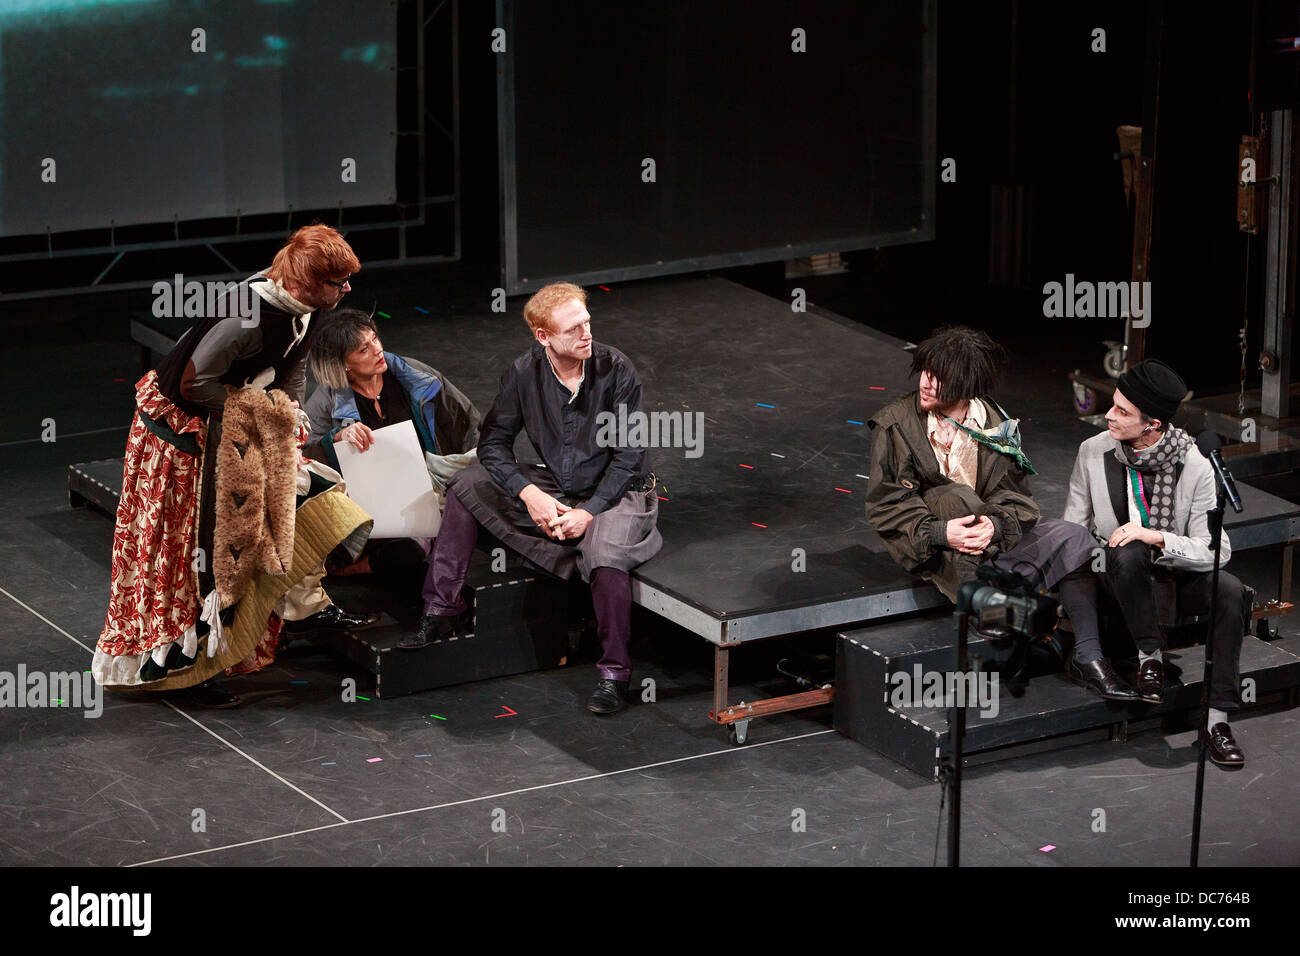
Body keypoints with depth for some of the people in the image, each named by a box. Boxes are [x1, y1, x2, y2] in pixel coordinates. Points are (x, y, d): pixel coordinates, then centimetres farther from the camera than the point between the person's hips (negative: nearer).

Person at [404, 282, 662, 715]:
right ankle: (442, 611, 0)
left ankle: (614, 671, -20)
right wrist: (529, 494, -18)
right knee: (468, 485, -6)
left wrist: (588, 513, -22)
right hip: (555, 490, 5)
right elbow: (494, 442, -2)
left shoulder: (615, 370, -18)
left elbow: (629, 457, -15)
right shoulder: (524, 373, -8)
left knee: (605, 553, -36)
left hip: (614, 494, -5)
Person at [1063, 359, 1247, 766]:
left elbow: (1214, 551, -14)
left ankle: (1217, 720, -26)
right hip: (1121, 577, 0)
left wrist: (1157, 538, -29)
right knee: (1128, 552, -36)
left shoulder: (1195, 467, -11)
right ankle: (1150, 656, -15)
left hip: (1176, 577, 0)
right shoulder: (1093, 451, -5)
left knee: (1230, 591, -31)